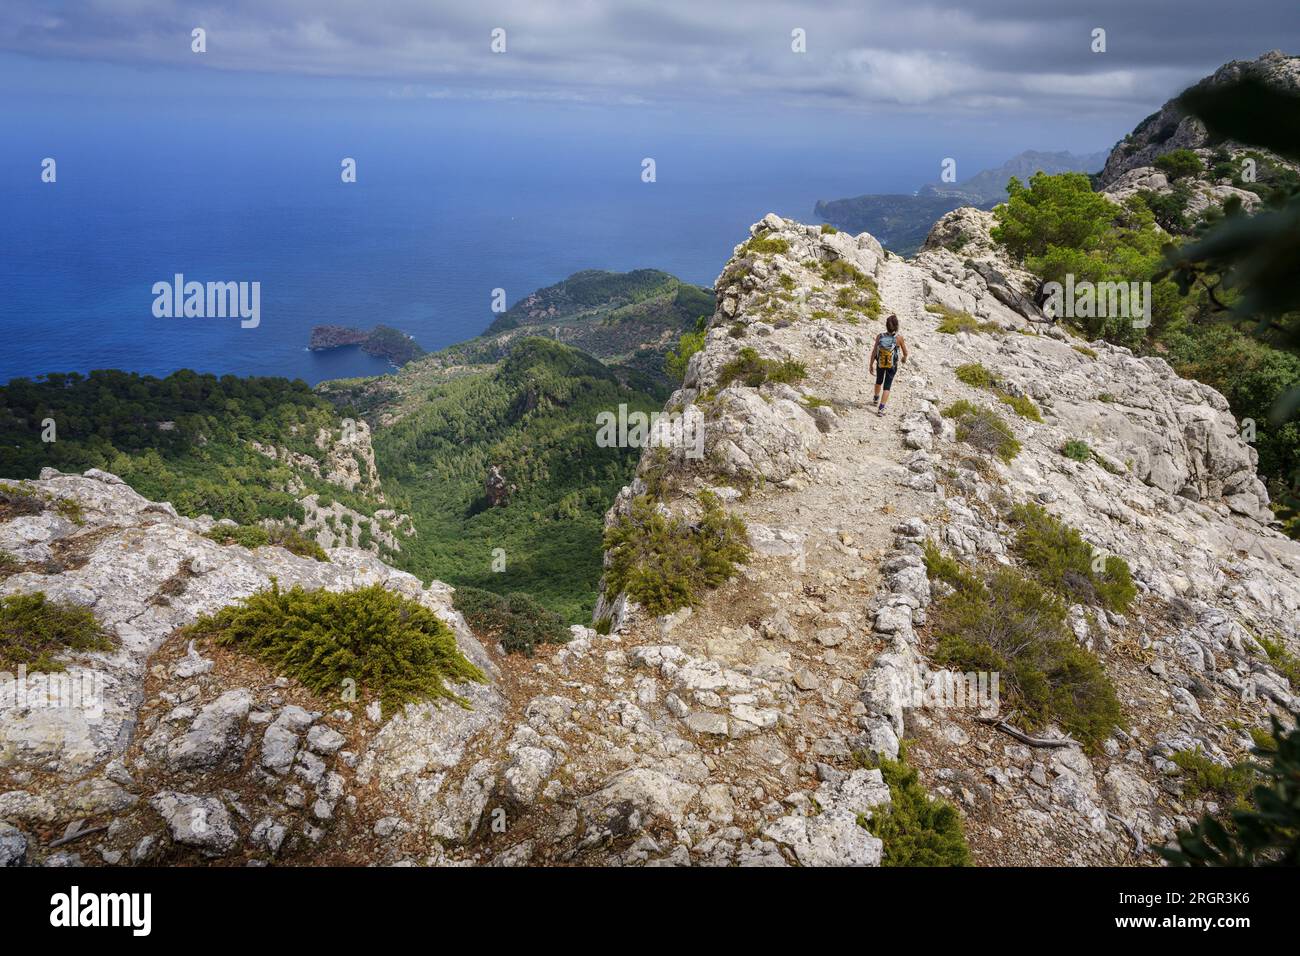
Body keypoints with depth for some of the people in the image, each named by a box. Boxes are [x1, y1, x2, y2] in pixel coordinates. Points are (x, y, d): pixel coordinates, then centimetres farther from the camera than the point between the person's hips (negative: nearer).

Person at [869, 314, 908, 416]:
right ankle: (881, 408, -3)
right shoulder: (899, 338, -19)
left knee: (879, 380, 28)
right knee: (887, 386, 7)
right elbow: (905, 352, -5)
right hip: (892, 365, -2)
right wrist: (904, 358, 18)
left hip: (880, 363, 2)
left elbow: (874, 352, -13)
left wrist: (871, 365, -1)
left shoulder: (880, 336, -17)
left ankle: (876, 399, 49)